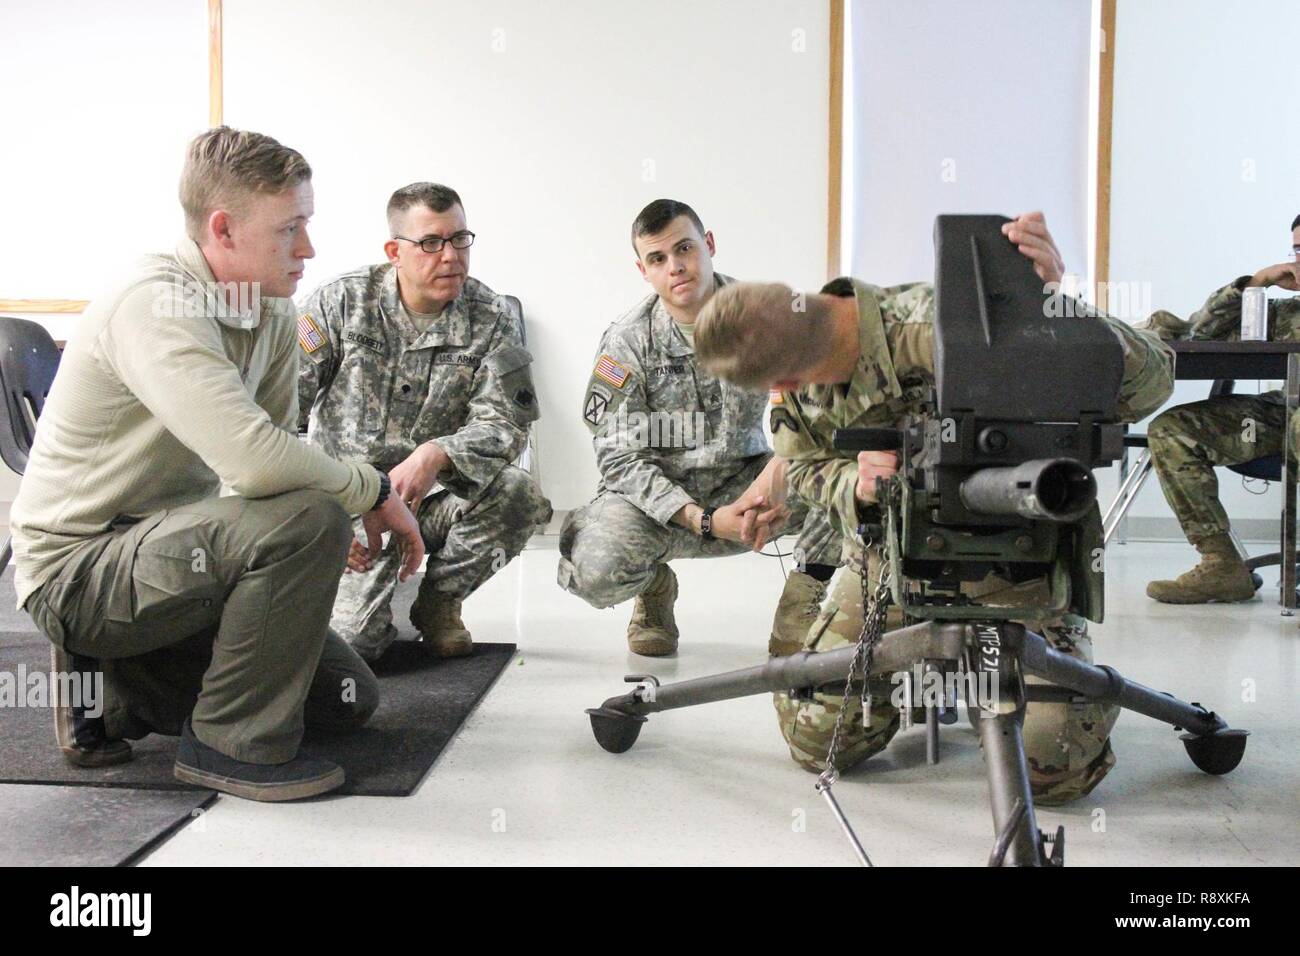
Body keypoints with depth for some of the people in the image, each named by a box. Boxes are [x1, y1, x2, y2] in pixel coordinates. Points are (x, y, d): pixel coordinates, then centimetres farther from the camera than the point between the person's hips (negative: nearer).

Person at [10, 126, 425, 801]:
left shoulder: (271, 315, 2)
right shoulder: (155, 306, -25)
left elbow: (269, 460, 1)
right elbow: (255, 461, -37)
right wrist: (376, 492, -23)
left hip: (161, 547, 9)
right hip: (76, 571, -9)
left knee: (348, 700, 10)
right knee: (310, 519, -31)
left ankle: (120, 690, 16)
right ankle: (232, 742, -13)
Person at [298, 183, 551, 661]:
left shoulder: (493, 319, -3)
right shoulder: (341, 301, -4)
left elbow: (503, 424, -9)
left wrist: (436, 455, -29)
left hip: (436, 492, 2)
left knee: (517, 493, -29)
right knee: (350, 637, -22)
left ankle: (438, 601, 0)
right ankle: (379, 618, 21)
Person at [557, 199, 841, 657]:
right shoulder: (625, 343, -9)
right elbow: (620, 458, -13)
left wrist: (778, 468, -35)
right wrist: (705, 521, -27)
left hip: (745, 484, 1)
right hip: (658, 496, -1)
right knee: (597, 571, -32)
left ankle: (800, 605, -3)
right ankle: (654, 586, 8)